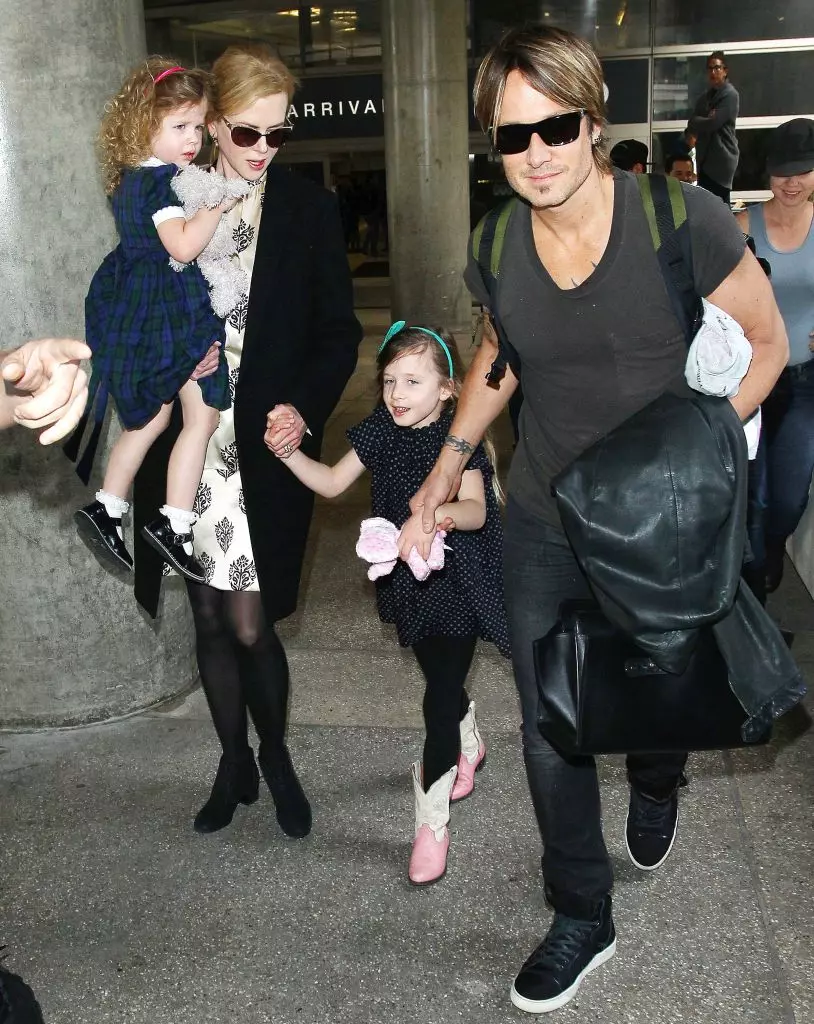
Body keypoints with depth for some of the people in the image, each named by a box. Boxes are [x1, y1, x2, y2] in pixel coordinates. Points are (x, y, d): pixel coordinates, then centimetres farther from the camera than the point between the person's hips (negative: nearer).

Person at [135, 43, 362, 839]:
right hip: (191, 445, 3)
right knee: (210, 620, 11)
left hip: (267, 444, -3)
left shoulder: (311, 210, 0)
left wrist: (303, 406, -15)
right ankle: (233, 764, 32)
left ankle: (275, 757, 25)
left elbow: (338, 331, 1)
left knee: (250, 622, -3)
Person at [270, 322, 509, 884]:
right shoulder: (381, 432, -3)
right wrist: (290, 455, -15)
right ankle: (469, 745, 54)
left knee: (438, 699, -6)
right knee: (444, 683, 23)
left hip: (456, 581, -5)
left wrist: (439, 513, -53)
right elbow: (332, 483, 1)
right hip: (408, 583, 6)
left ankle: (432, 823, 7)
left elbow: (476, 510, -32)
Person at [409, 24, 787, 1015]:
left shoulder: (681, 219, -17)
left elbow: (764, 340, -5)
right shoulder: (497, 251, -5)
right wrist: (450, 459, 8)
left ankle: (655, 786, 59)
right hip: (546, 531, 2)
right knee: (551, 731, 6)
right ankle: (582, 917, 29)